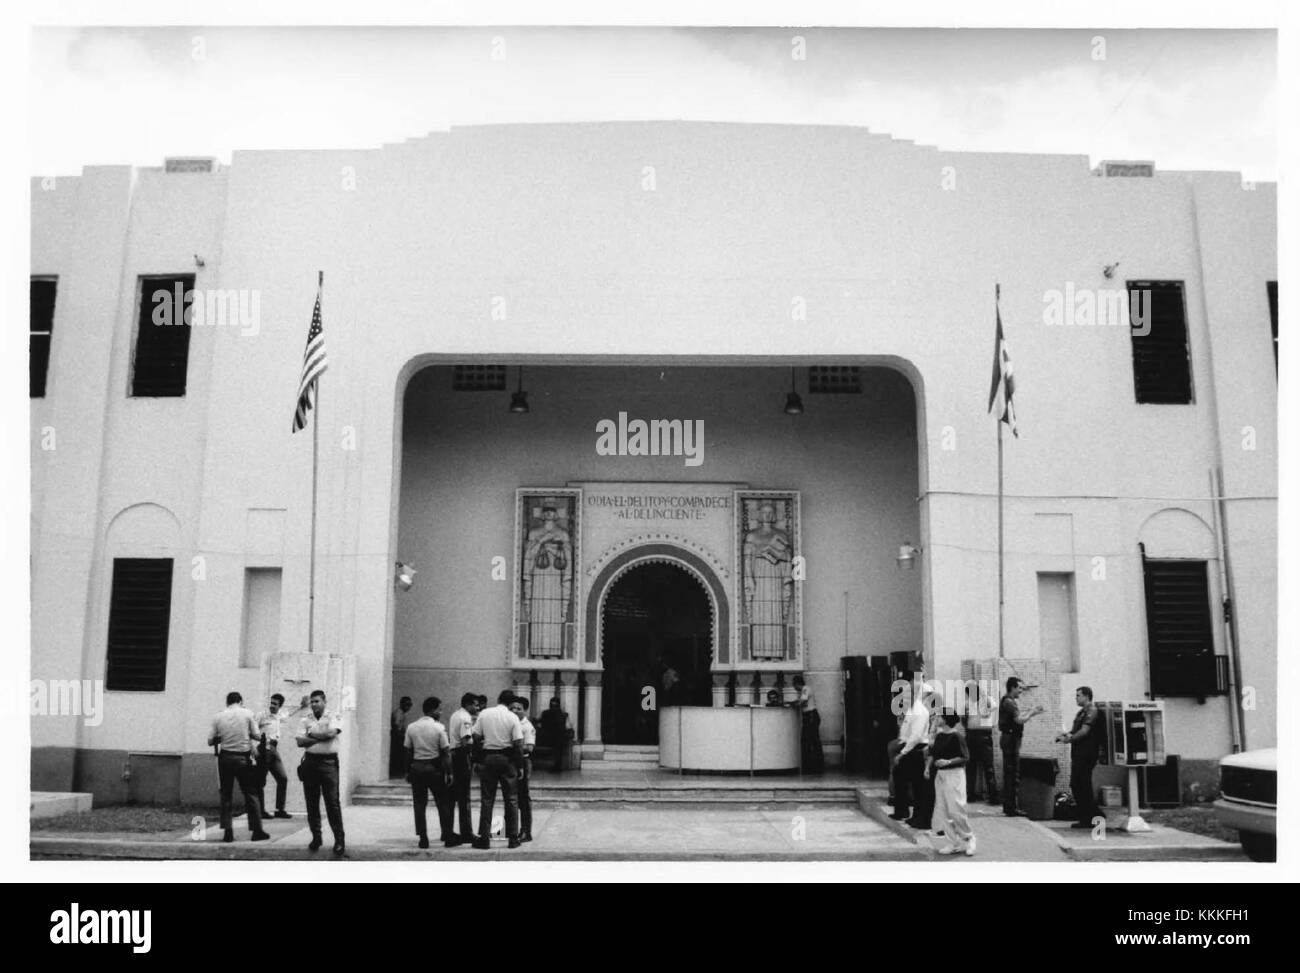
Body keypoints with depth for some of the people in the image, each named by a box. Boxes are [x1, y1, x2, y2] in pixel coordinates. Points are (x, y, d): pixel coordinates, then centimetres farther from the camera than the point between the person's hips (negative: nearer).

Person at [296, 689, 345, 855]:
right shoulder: (306, 719, 11)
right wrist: (321, 737, -10)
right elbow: (300, 741, -1)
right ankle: (316, 838, 19)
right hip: (310, 762, 4)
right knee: (312, 803, 7)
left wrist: (311, 733, -4)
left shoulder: (334, 717, 3)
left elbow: (331, 733, -16)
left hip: (328, 762, -4)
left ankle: (339, 840, -3)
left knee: (332, 803, -7)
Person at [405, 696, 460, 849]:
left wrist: (408, 771, 11)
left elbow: (408, 751, 4)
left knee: (419, 804, 8)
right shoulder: (439, 728, -8)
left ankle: (423, 838, 7)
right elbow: (446, 752, -8)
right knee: (443, 803, 6)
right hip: (434, 767, -3)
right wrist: (449, 772, -3)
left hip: (416, 767, 3)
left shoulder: (411, 727, 2)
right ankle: (448, 837, 9)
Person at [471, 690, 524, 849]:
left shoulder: (484, 714, 0)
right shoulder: (512, 717, -6)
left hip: (488, 757, 1)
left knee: (487, 799, 7)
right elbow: (518, 743, -9)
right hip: (507, 758, -1)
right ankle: (512, 838, 10)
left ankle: (484, 838, 7)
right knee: (511, 799, 8)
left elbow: (475, 737, -3)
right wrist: (520, 765, -1)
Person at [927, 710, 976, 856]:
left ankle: (969, 838, 14)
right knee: (942, 810, 7)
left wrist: (948, 762, -23)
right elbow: (934, 753, 17)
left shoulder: (956, 736, -13)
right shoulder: (939, 735, 8)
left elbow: (965, 757, -14)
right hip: (940, 774, 8)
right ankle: (954, 843, 15)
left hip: (954, 774, -8)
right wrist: (928, 766, 4)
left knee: (956, 809, -7)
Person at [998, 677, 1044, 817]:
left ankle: (1007, 805, 20)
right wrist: (1031, 713, -8)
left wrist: (1031, 712, 13)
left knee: (1009, 773, 14)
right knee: (1013, 774, -7)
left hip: (1008, 738, 11)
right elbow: (1019, 720, -22)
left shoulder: (1007, 701, 16)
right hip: (1011, 738, -11)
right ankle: (1012, 807, -6)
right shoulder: (1009, 702, -16)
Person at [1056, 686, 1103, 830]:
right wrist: (1065, 735, 3)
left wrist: (1068, 739, -12)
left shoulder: (1092, 711, -11)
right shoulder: (1081, 713, 18)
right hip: (1078, 754, 9)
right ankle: (1085, 819, 17)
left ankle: (1089, 819, 2)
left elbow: (1084, 731, -18)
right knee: (1075, 785, 10)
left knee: (1084, 786, -5)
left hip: (1086, 754, -9)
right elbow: (1075, 730, 21)